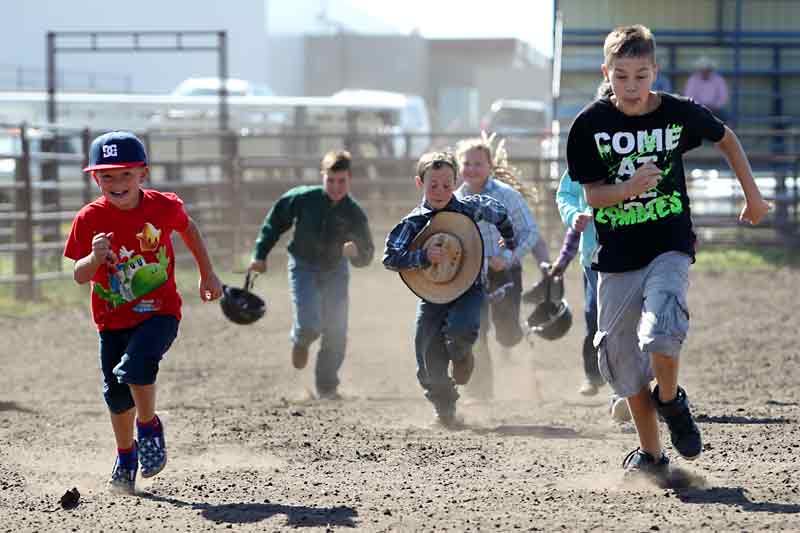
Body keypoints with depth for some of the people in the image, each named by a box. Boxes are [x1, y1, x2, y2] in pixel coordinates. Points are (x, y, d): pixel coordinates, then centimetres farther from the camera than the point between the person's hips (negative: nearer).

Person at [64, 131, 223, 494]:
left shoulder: (163, 207, -9)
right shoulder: (89, 219, -10)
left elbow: (188, 229, 14)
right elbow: (79, 276, -7)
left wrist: (207, 274, 18)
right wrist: (95, 257, -28)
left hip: (159, 313, -2)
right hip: (112, 318, 2)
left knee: (135, 366, -27)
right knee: (117, 396, 9)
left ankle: (149, 426, 1)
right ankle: (126, 456, 34)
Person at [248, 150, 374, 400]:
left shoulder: (355, 214, -16)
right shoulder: (303, 198, -18)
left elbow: (365, 257, -10)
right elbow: (275, 221, -1)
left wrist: (356, 252, -34)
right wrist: (260, 255, 1)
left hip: (335, 270, 2)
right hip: (304, 267, -2)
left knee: (336, 333, -1)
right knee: (309, 325, -19)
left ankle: (327, 387, 18)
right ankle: (300, 342, 20)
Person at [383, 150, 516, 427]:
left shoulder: (471, 207, -4)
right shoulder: (414, 222, -10)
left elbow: (499, 212, 17)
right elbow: (390, 257, -19)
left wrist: (508, 242, 28)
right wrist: (423, 256, -31)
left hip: (468, 288, -1)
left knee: (460, 329, -31)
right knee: (430, 360, -4)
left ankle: (461, 354, 6)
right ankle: (444, 408, 19)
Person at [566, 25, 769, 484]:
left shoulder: (681, 113, -6)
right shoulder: (590, 124, -7)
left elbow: (726, 138, 14)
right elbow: (593, 196, -5)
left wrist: (753, 195, 18)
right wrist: (630, 188, -25)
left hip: (670, 248, -2)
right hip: (617, 257, 2)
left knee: (661, 330, -27)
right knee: (623, 360, 6)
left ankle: (671, 400, 4)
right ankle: (651, 455, 22)